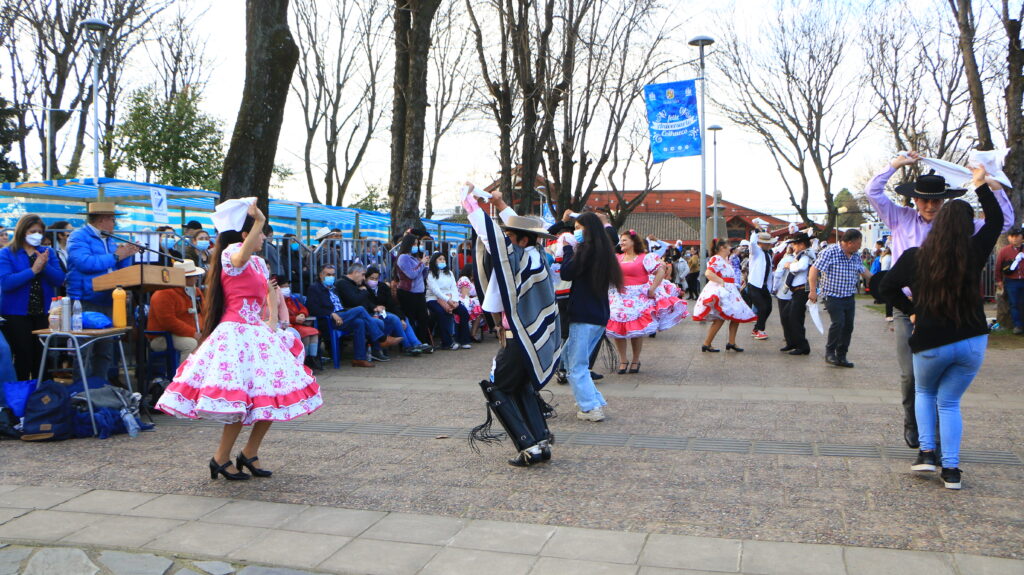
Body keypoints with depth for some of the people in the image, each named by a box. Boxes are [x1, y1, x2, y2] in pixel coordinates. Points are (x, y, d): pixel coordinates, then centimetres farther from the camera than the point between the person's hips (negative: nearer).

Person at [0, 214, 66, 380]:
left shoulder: (48, 253, 9)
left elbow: (60, 280, -2)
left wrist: (45, 267, -18)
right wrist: (33, 270, -21)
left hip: (43, 313, 3)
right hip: (17, 314, -3)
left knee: (42, 359, 6)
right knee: (23, 358, 2)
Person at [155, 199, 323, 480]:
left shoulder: (258, 262, 17)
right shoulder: (231, 254, -9)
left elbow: (271, 292, 29)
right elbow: (241, 257, -35)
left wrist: (272, 321, 13)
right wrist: (259, 222, -47)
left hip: (258, 335, 9)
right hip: (238, 335, -9)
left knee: (273, 394, 6)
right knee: (243, 401, -10)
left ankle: (249, 453, 20)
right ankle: (221, 459, 9)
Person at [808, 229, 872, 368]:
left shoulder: (856, 255, 9)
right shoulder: (830, 252, -13)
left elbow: (863, 272, 25)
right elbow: (814, 270, -14)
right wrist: (813, 291, -20)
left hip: (850, 298, 7)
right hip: (833, 297, -7)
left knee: (848, 326, 5)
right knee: (838, 322, -18)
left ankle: (841, 356, 16)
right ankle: (829, 353, -1)